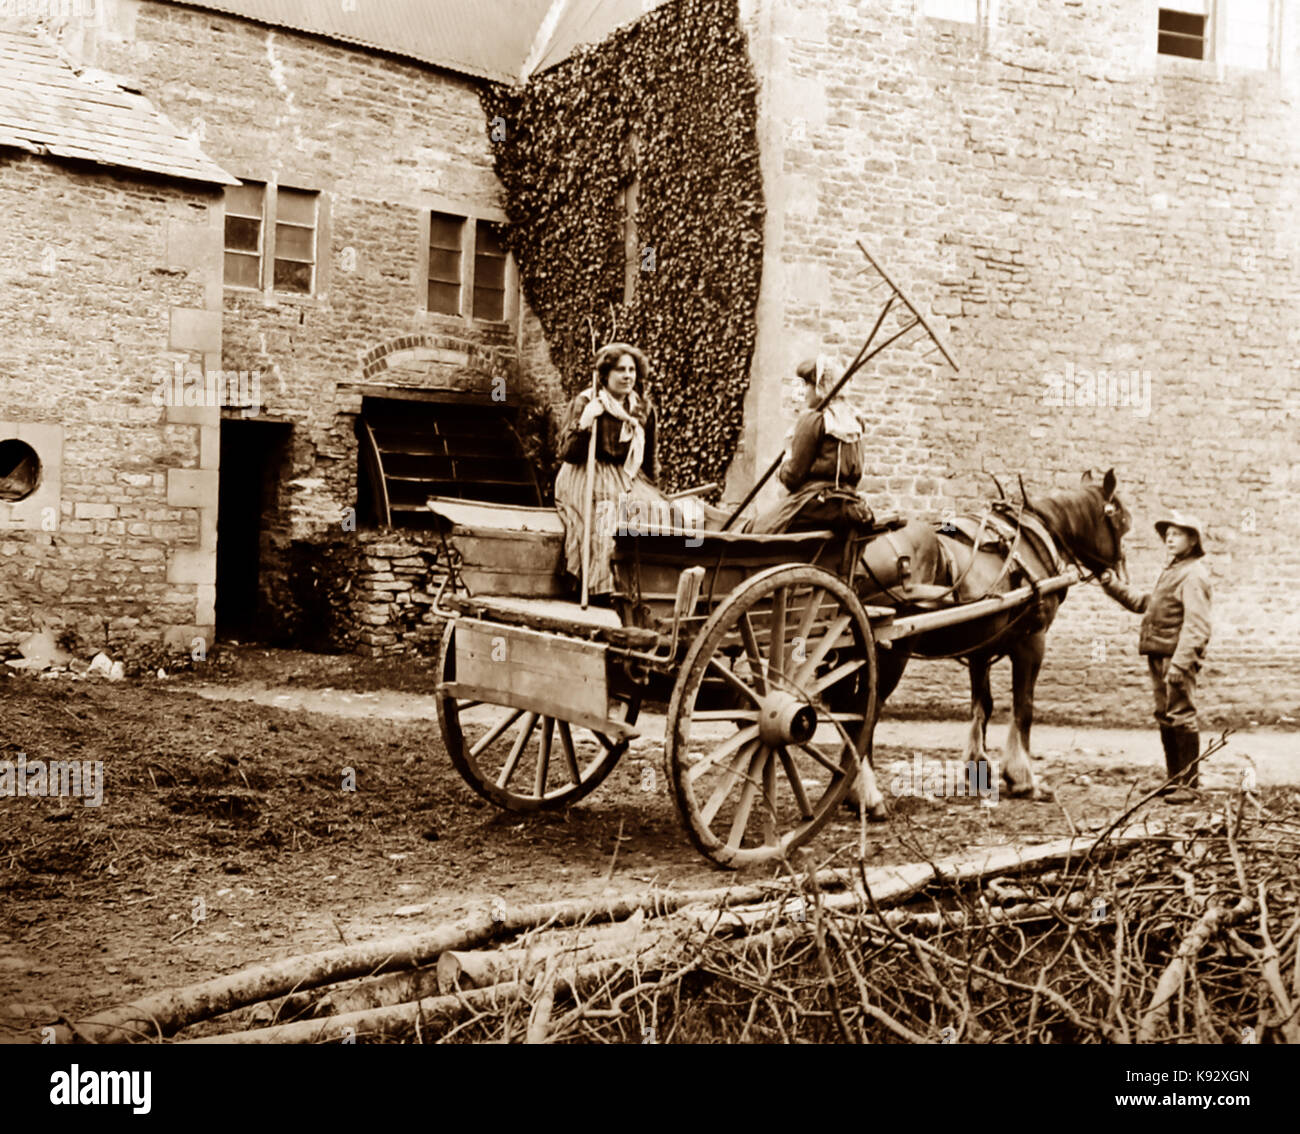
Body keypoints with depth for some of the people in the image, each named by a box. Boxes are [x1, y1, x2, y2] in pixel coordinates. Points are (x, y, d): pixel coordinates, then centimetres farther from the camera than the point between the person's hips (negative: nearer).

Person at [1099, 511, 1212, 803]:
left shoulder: (1193, 574, -11)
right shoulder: (1171, 571, 20)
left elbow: (1195, 625, -20)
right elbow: (1144, 603, 31)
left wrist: (1180, 662, -28)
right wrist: (1112, 585, 23)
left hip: (1177, 656, -10)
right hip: (1159, 656, 10)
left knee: (1181, 716, -6)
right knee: (1165, 718, 14)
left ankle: (1188, 783, -1)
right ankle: (1175, 779, 22)